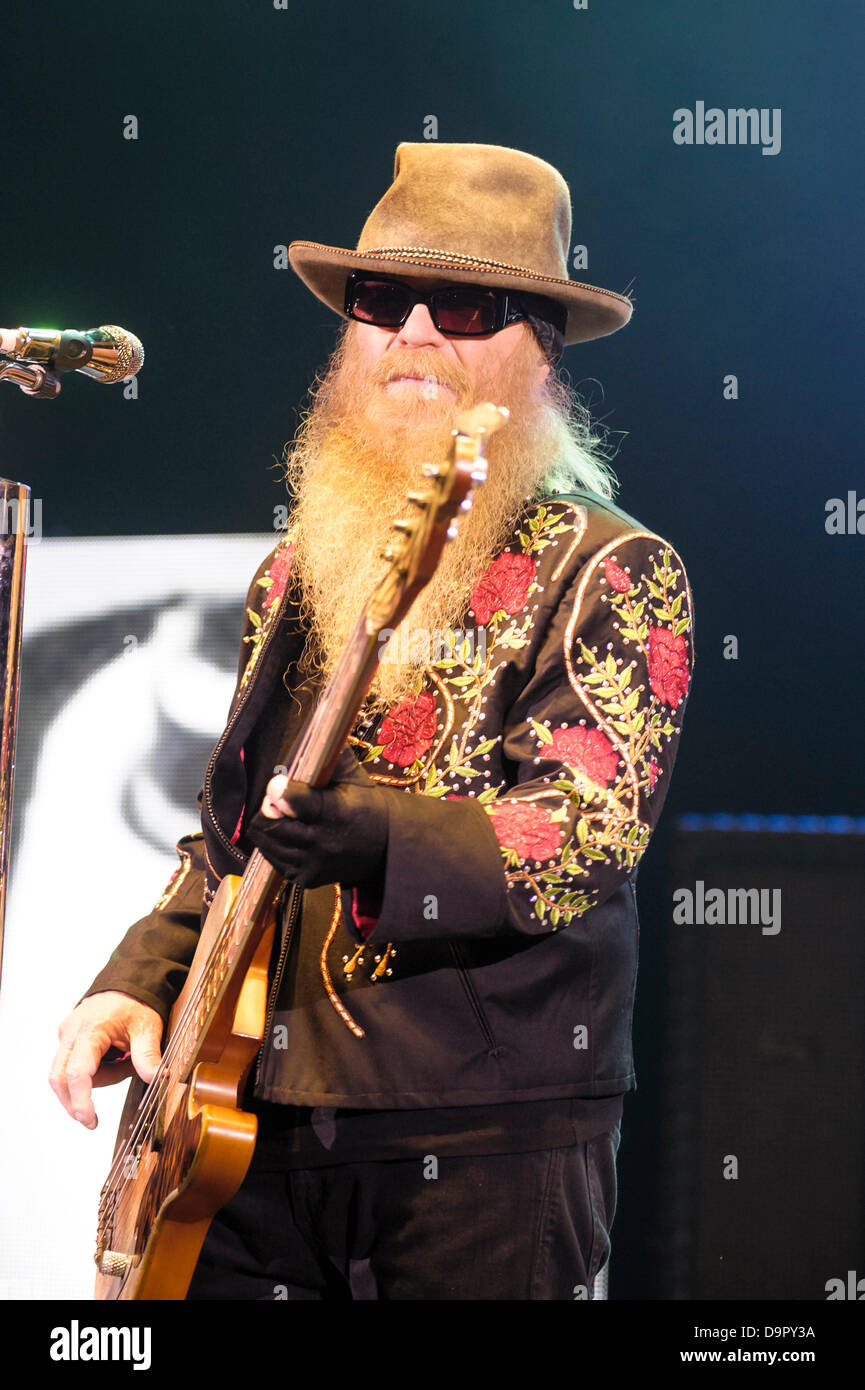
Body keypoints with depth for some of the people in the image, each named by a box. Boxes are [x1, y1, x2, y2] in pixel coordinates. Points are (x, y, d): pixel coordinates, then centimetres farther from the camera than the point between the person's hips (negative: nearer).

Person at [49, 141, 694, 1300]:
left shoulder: (609, 574, -3)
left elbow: (587, 836, -17)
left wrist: (369, 841, -33)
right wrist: (137, 985, 10)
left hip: (486, 1151, -5)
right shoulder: (300, 571, 16)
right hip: (256, 1131, 5)